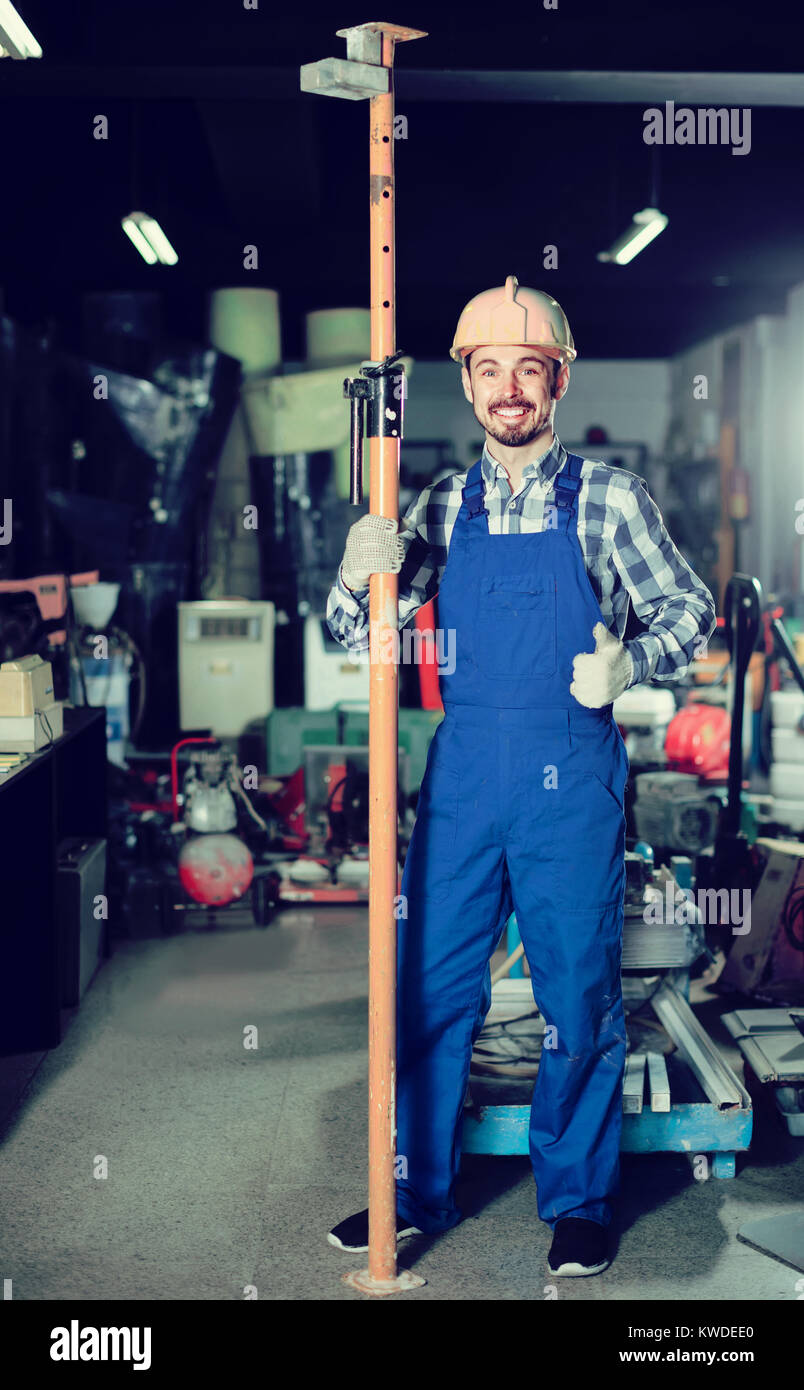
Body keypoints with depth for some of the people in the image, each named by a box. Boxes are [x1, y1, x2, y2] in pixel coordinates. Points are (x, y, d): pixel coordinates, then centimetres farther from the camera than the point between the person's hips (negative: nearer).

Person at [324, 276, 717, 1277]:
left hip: (570, 775, -3)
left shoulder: (608, 499, -1)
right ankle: (420, 1192, 25)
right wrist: (358, 572, -15)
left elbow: (688, 612, 4)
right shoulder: (444, 506, 8)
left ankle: (578, 1202, 23)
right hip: (461, 773, 3)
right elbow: (358, 634, 7)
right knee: (430, 987, 9)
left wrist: (630, 662, -16)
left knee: (578, 998, 5)